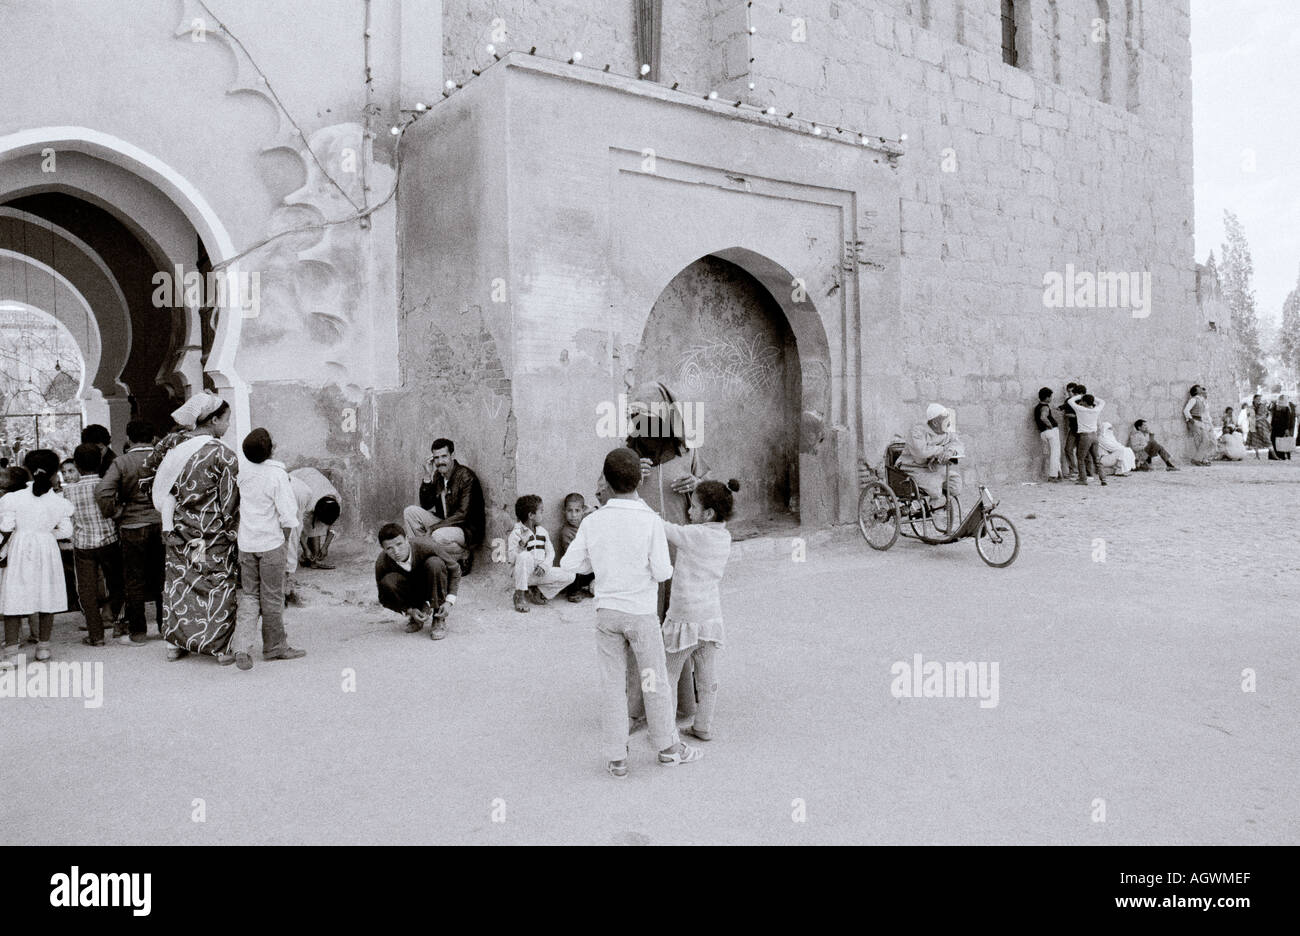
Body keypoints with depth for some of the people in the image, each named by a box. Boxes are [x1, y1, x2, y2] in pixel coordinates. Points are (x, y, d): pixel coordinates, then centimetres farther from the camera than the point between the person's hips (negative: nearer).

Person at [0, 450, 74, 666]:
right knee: (46, 598, 11)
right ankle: (43, 646, 19)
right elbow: (66, 531, -4)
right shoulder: (59, 502, -5)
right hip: (47, 551, 1)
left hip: (20, 550, -1)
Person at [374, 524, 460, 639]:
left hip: (433, 587, -1)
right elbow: (384, 598, -8)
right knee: (387, 581, -29)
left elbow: (454, 567, -16)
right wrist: (409, 611, -22)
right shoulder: (382, 564, -23)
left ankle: (439, 620, -21)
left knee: (434, 563, -32)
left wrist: (449, 601, -24)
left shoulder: (425, 546, -30)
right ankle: (415, 618, -4)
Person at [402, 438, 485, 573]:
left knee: (439, 536, -36)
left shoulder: (466, 477, -17)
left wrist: (432, 528, -23)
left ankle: (464, 557, -6)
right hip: (445, 525, 8)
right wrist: (427, 476, -8)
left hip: (468, 530, -7)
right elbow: (425, 505, 2)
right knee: (410, 512, -4)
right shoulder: (437, 475, 4)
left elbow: (463, 515, -22)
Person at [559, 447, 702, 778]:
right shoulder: (651, 521, -15)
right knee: (655, 681, 14)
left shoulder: (592, 522, -6)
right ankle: (668, 747, 29)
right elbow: (661, 572, -14)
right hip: (642, 613, -2)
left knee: (612, 684, 10)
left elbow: (569, 563, -2)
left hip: (607, 611, 3)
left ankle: (615, 758, 17)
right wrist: (669, 568, 8)